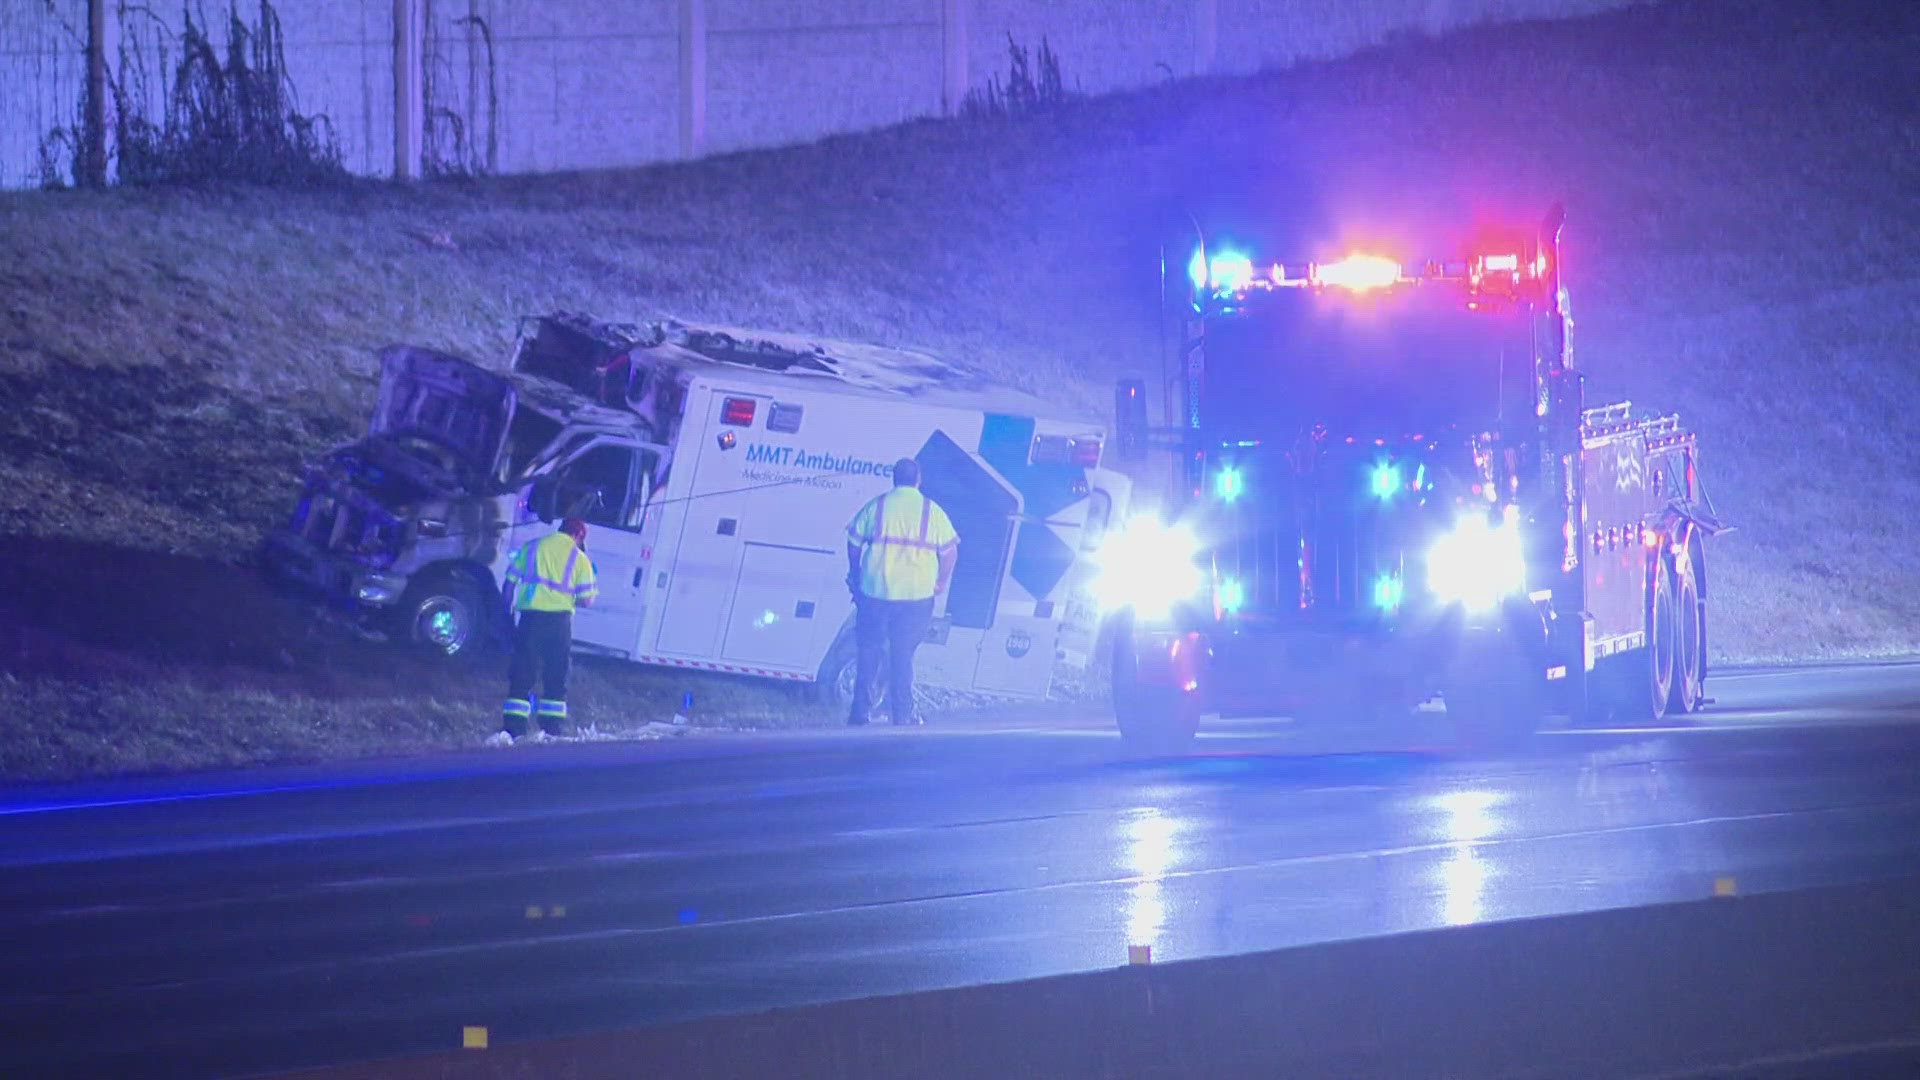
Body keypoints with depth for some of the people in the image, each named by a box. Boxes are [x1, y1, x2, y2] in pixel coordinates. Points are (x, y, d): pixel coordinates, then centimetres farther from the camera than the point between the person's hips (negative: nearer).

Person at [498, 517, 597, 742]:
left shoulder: (531, 547, 10)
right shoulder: (579, 558, 5)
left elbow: (510, 582, 7)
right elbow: (585, 600, 0)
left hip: (530, 616, 1)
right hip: (559, 620, -1)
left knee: (521, 673, 5)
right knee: (555, 675, 8)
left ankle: (512, 726, 0)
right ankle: (551, 727, 7)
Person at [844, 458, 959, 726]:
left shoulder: (876, 506, 0)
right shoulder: (932, 511, 0)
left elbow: (854, 543, 3)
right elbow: (950, 551, 1)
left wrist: (854, 577, 17)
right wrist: (941, 582, 16)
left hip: (875, 593, 0)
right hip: (916, 594, 0)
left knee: (869, 651, 10)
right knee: (903, 654, 8)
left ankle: (860, 712, 10)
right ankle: (902, 714, 7)